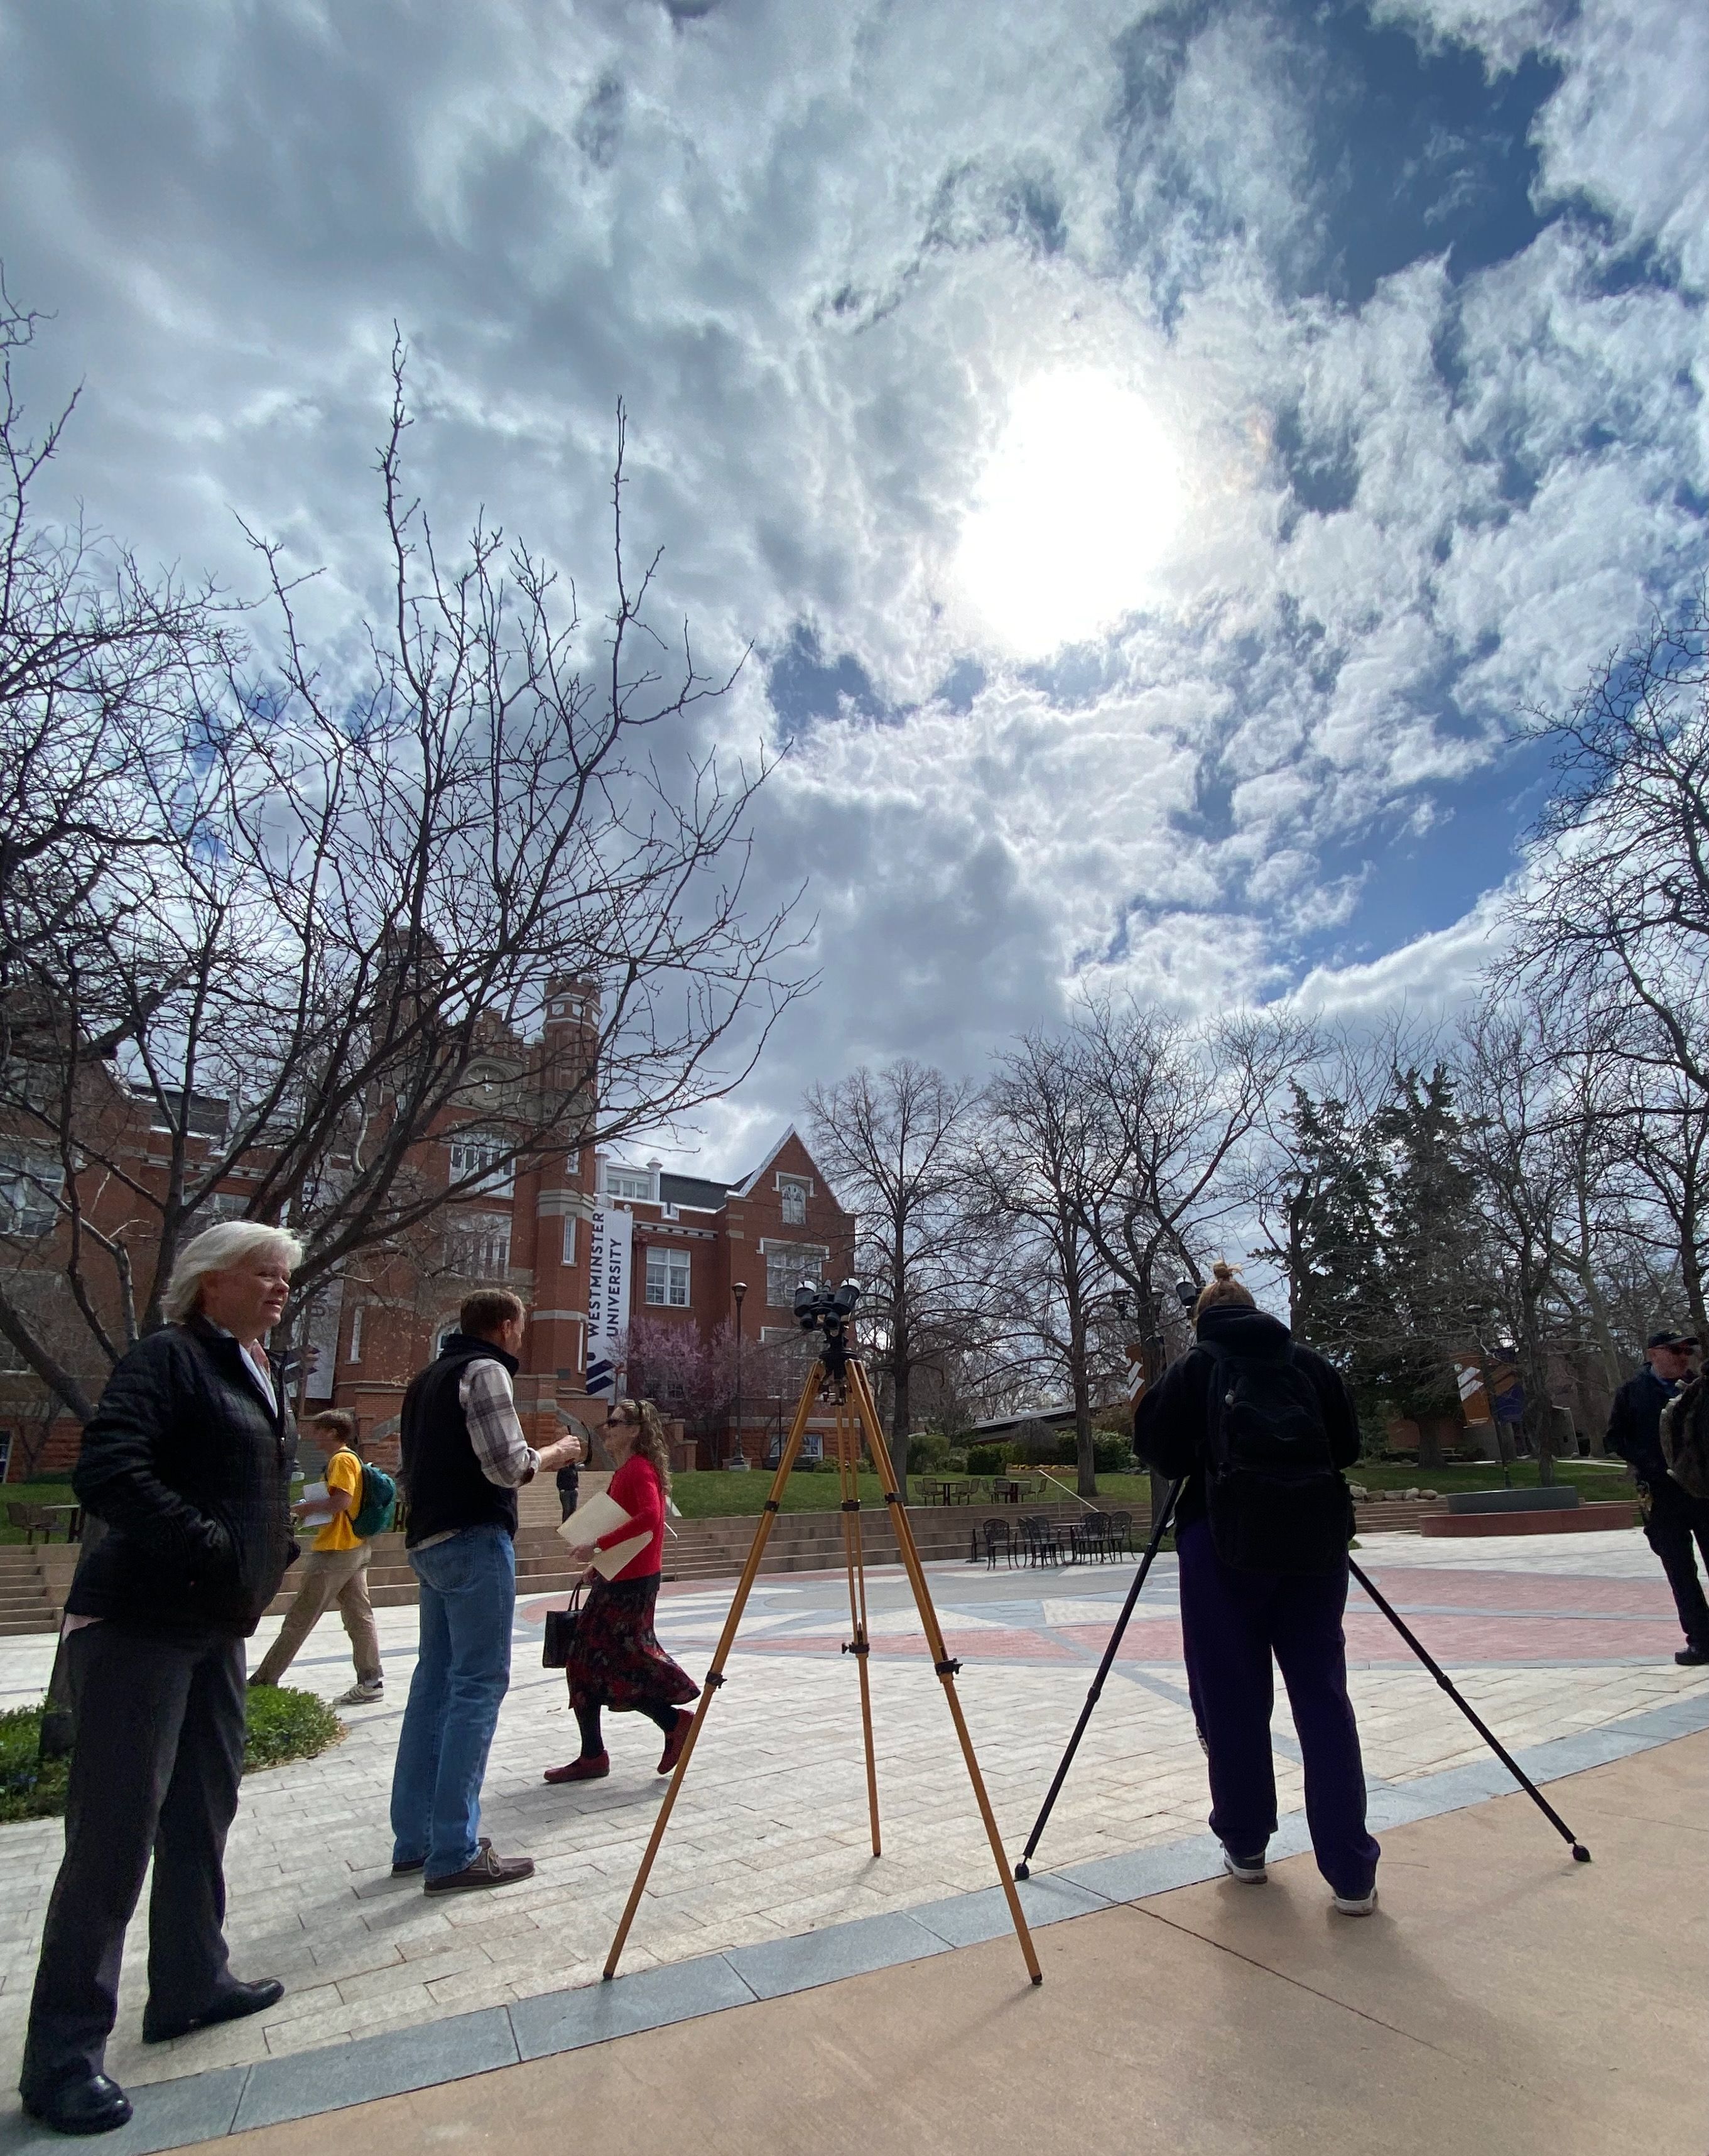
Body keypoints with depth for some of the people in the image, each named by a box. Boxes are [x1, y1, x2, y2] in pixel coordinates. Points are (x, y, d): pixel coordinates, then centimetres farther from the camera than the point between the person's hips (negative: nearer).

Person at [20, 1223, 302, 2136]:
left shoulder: (261, 1379, 13)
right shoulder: (166, 1359, -14)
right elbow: (106, 1473, -25)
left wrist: (278, 1549, 8)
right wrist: (212, 1549, -24)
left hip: (215, 1626, 9)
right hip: (138, 1623, -9)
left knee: (203, 1811, 18)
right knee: (116, 1829, -1)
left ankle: (191, 1983, 34)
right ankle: (63, 2052, 13)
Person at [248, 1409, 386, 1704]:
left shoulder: (342, 1459, -13)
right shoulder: (352, 1458, 16)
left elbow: (341, 1501, -24)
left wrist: (306, 1508, -10)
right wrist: (312, 1509, 11)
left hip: (335, 1552, -10)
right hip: (356, 1549, 10)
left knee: (299, 1619, 1)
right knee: (359, 1617, 7)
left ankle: (264, 1682, 10)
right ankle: (371, 1682, 8)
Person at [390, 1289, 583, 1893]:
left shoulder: (427, 1377, 17)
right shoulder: (485, 1371, -10)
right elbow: (507, 1466, -17)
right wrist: (554, 1453, 1)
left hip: (427, 1541, 9)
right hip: (474, 1541, -9)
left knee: (434, 1681, 13)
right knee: (479, 1684, -6)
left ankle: (415, 1838, 20)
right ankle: (455, 1854, -3)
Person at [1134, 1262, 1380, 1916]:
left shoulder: (1193, 1368, 0)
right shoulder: (1307, 1361, 8)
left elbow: (1157, 1450, -3)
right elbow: (1347, 1445, 11)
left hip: (1223, 1544, -2)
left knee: (1232, 1700, 10)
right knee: (1323, 1697, 8)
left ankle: (1245, 1847, 22)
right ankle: (1352, 1874, 8)